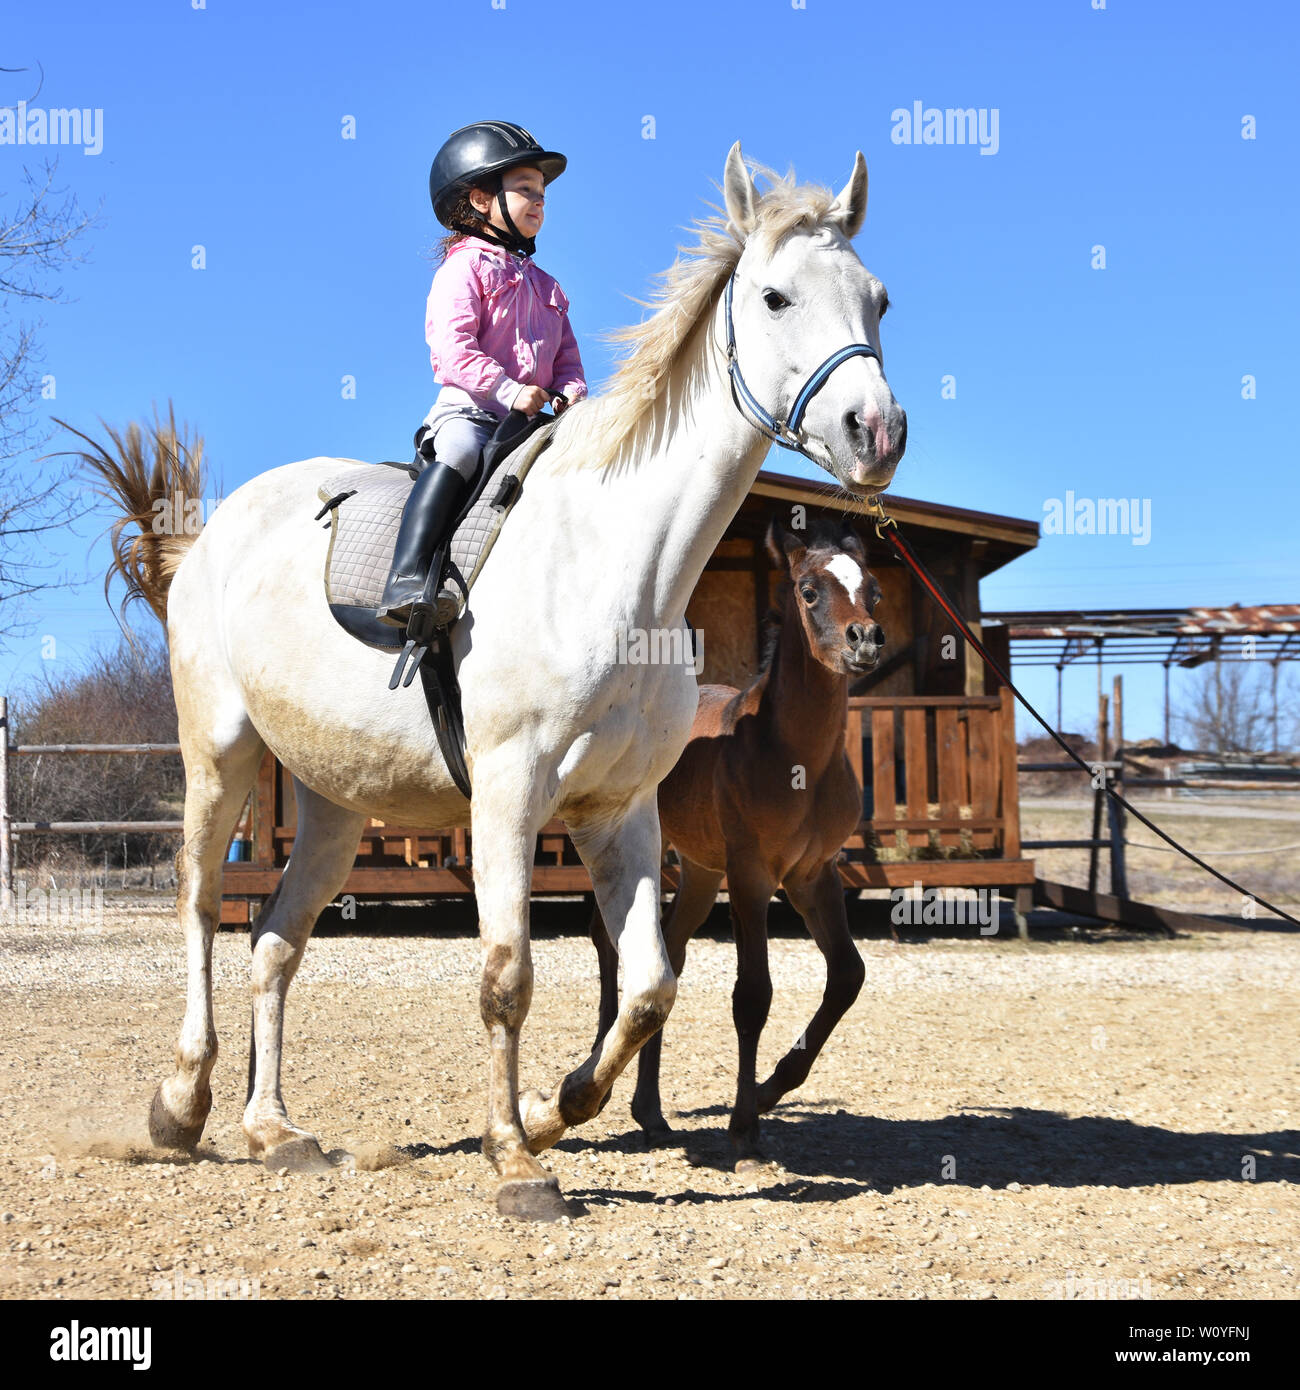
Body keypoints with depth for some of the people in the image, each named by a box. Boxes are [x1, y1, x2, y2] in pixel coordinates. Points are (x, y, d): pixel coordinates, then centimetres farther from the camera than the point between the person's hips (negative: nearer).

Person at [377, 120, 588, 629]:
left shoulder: (545, 285, 25)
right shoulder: (462, 270, 1)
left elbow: (567, 357, 22)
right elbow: (453, 351, -12)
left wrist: (569, 394, -1)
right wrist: (509, 391, -22)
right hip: (470, 410, -7)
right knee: (458, 455, -36)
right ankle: (407, 577, -45)